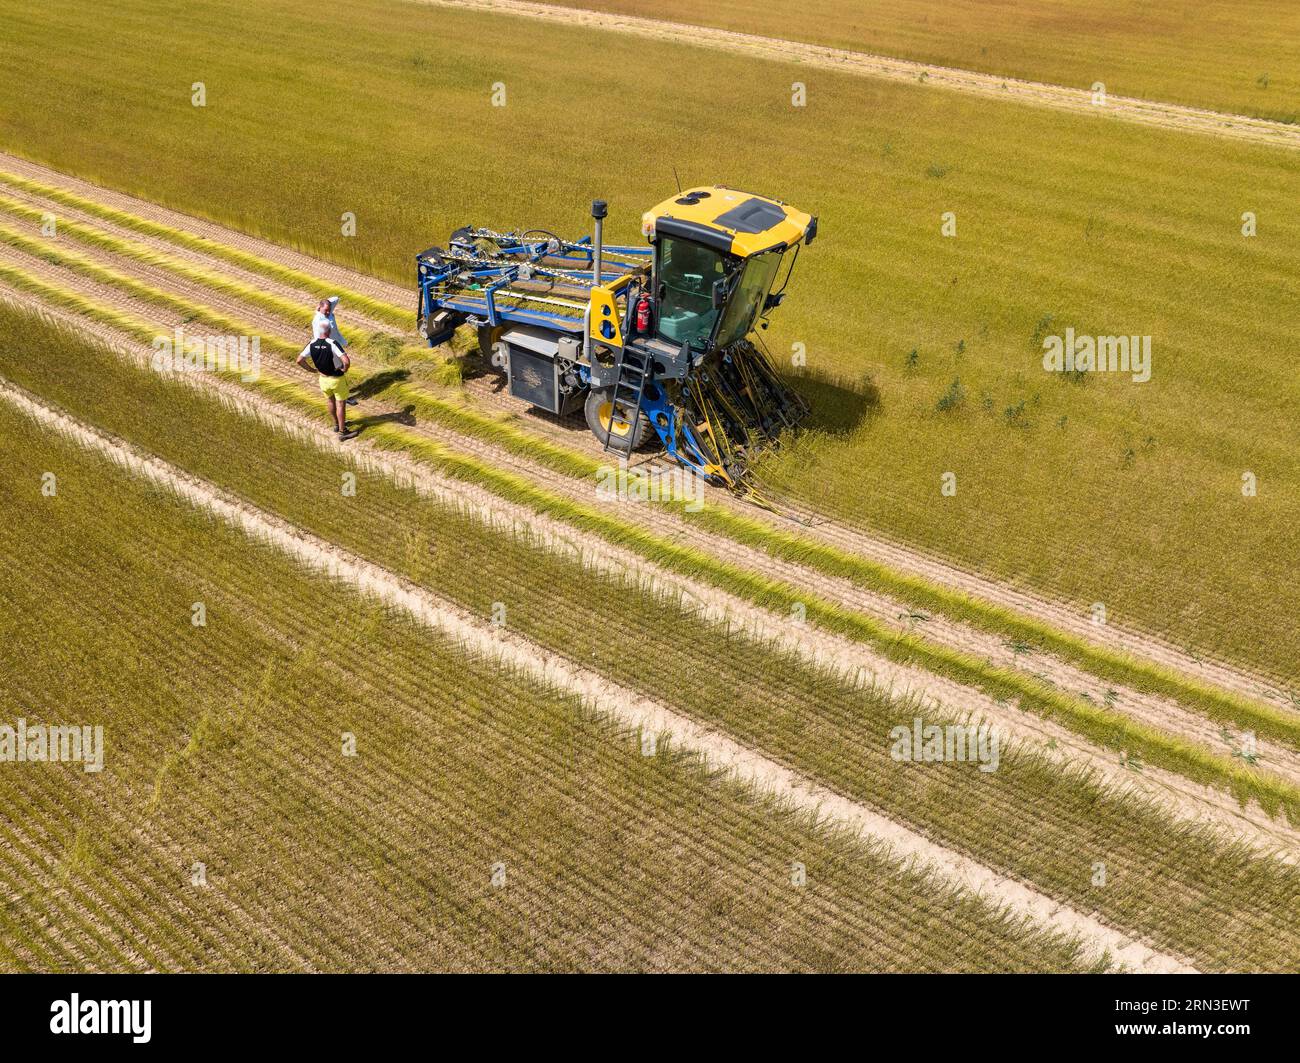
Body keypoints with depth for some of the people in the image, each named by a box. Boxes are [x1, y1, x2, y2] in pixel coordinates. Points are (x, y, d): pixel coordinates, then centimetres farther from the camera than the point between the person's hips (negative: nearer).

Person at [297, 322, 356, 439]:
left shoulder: (312, 344, -10)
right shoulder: (332, 344, -26)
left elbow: (299, 360, -7)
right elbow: (346, 361, -35)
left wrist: (313, 369, 3)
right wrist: (344, 370, -14)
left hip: (323, 378, 5)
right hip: (337, 379, -5)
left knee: (331, 401, 26)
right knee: (340, 404, 8)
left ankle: (336, 424, 42)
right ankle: (342, 432, 15)